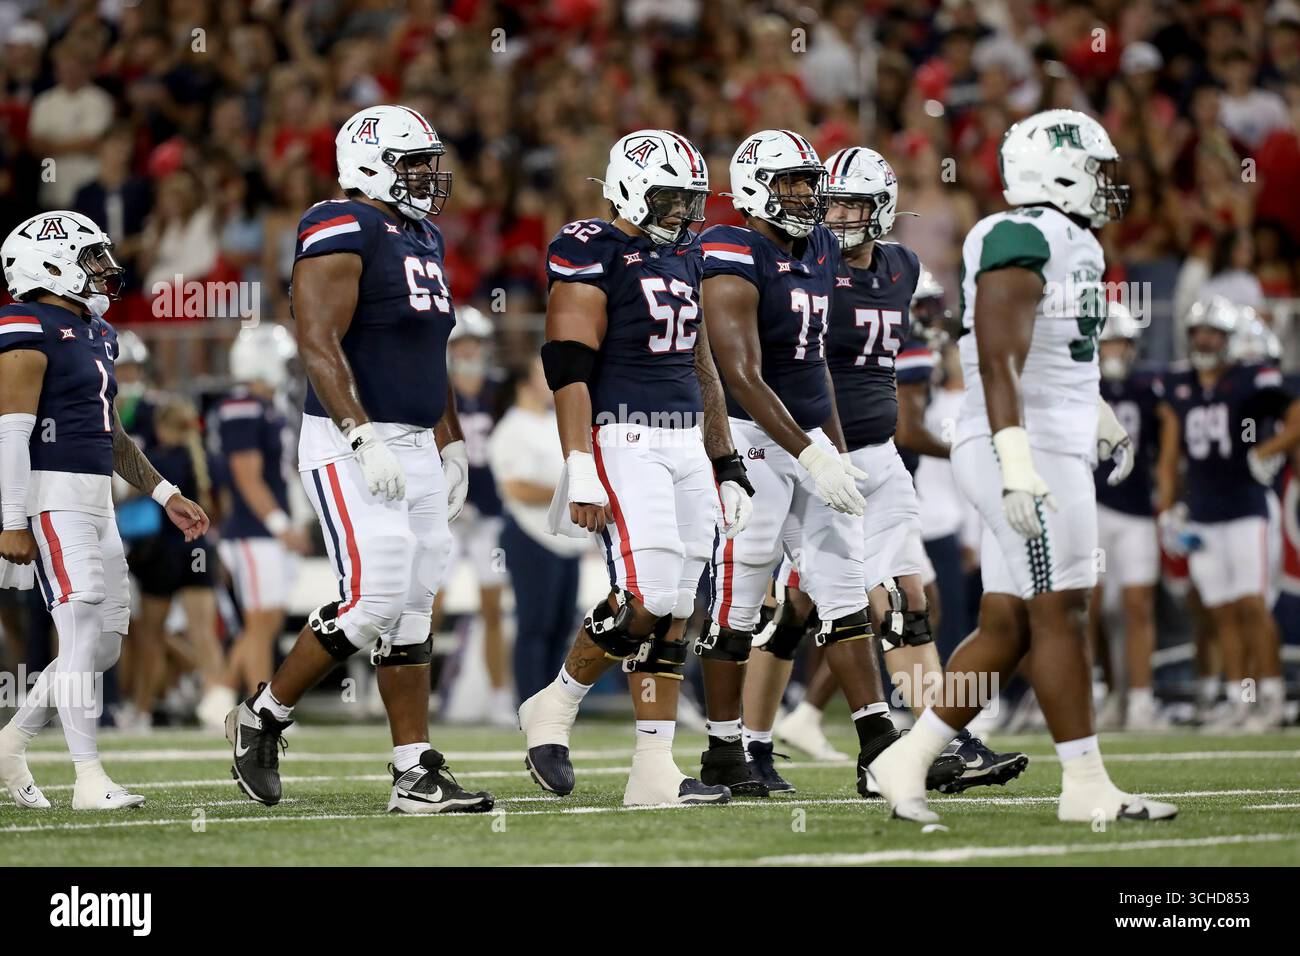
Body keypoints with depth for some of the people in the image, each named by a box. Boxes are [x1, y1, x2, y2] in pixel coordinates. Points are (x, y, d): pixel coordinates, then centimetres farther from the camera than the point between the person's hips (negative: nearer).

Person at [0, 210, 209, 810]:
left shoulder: (97, 332, 18)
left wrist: (166, 496, 21)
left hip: (96, 501, 10)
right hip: (51, 496, -9)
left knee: (106, 641, 9)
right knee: (84, 631, -11)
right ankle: (90, 780, -8)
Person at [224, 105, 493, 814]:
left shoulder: (422, 238, 17)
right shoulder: (343, 232, -12)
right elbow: (319, 345, -21)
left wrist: (452, 447, 23)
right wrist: (364, 439, -27)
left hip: (416, 449, 9)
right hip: (350, 445, -9)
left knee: (413, 612, 6)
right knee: (372, 600, -14)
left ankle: (416, 775, 6)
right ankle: (261, 720, 4)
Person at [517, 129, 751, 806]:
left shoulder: (682, 255, 18)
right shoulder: (590, 252, -8)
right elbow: (569, 368, -14)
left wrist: (727, 465, 22)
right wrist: (582, 474, -21)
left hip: (686, 443, 8)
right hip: (622, 439, -8)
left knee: (674, 611, 3)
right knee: (646, 599, -17)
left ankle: (654, 773, 3)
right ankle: (554, 706, 5)